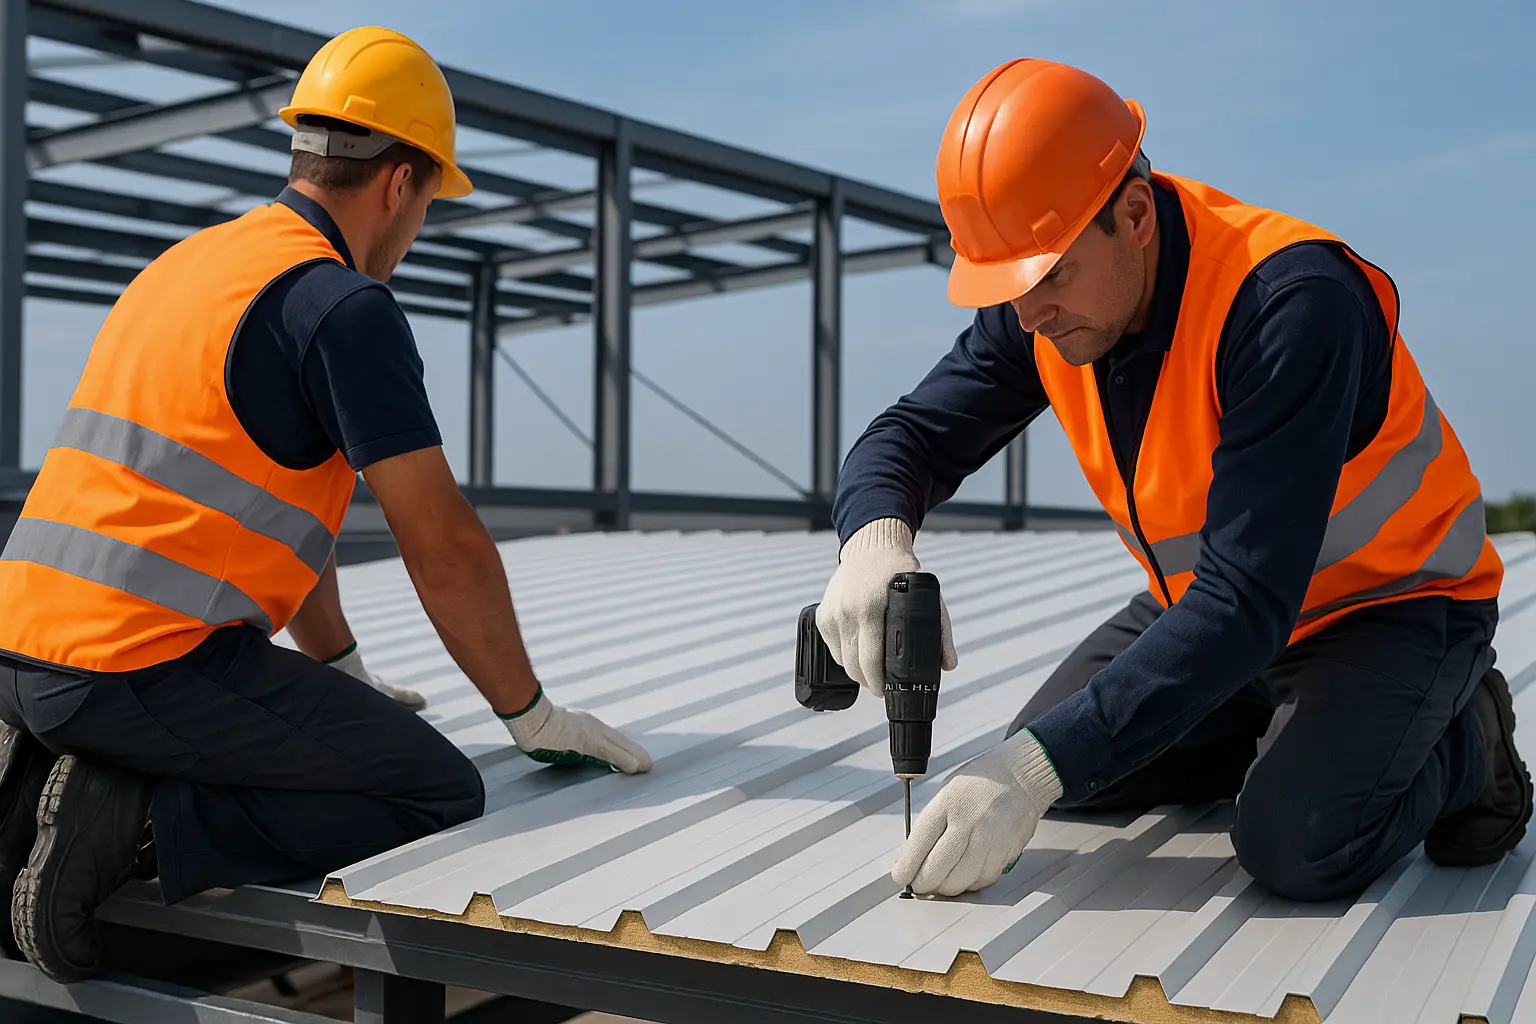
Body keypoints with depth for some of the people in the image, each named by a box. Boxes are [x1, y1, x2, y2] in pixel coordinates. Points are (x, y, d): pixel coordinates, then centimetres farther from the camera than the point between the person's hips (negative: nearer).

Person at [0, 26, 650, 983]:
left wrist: (348, 678, 32)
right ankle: (135, 823, -12)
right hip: (149, 667, -9)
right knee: (440, 797, -2)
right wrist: (532, 713, 5)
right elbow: (446, 548, -10)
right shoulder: (347, 306, -10)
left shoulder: (189, 262, 19)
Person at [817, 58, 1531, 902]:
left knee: (1297, 843, -29)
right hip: (1207, 598, 7)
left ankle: (1460, 744, 2)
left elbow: (1247, 601, -39)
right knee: (1043, 763, -1)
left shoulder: (1290, 302, -35)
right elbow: (912, 434, -8)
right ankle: (1290, 729, 15)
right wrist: (875, 539, -35)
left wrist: (1041, 767, -44)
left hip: (1392, 600, -7)